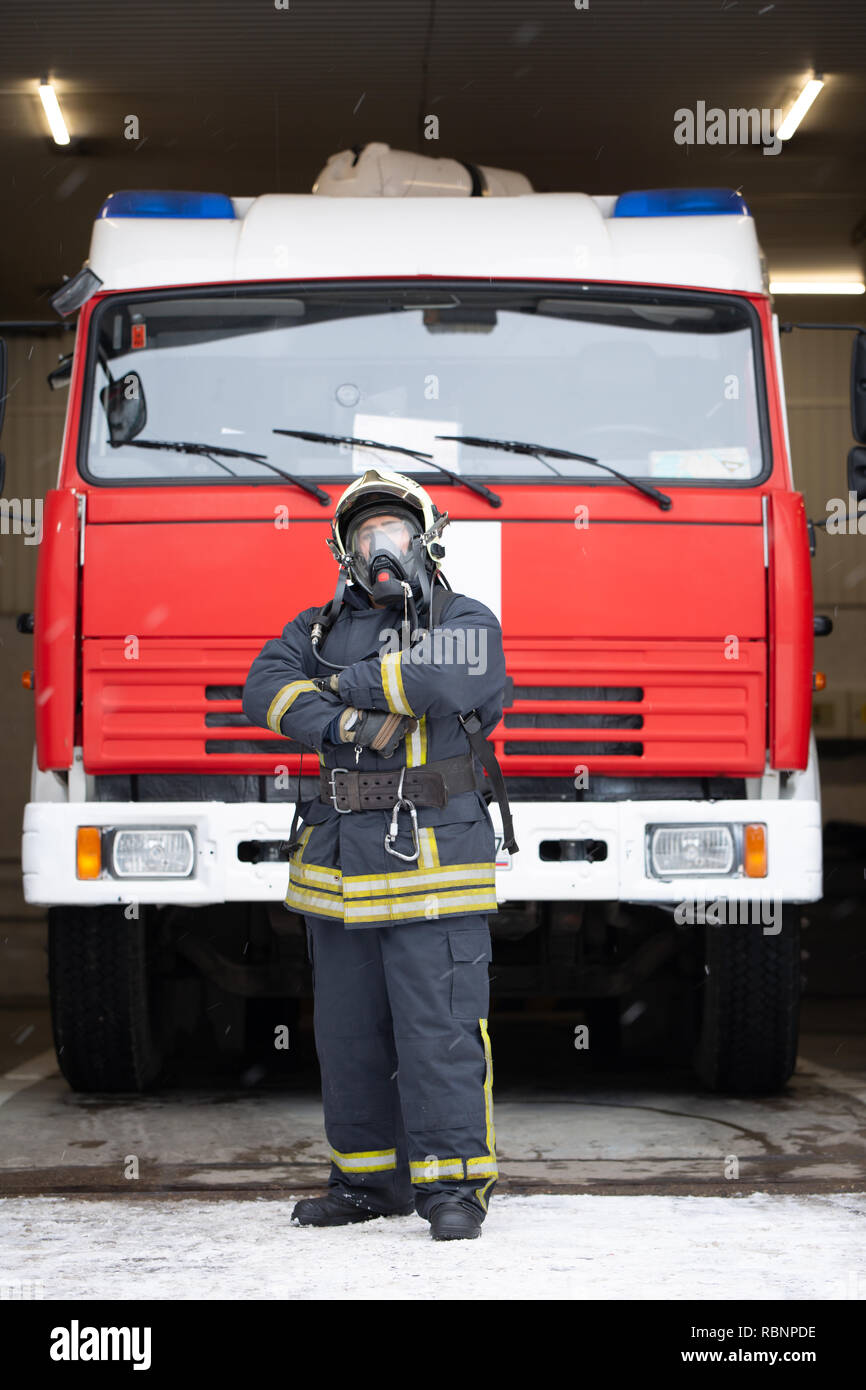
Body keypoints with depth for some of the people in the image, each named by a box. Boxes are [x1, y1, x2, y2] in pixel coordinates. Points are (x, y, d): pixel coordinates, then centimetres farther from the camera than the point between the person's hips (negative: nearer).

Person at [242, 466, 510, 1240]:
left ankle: (454, 1183, -3)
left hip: (433, 855, -5)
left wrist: (344, 682, -8)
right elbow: (267, 689, -3)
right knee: (349, 1027, 9)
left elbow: (444, 681, -19)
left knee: (439, 1023, -8)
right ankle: (369, 1178, 19)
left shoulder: (466, 621, 3)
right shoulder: (320, 628, 15)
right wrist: (351, 724, -17)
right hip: (340, 857, 5)